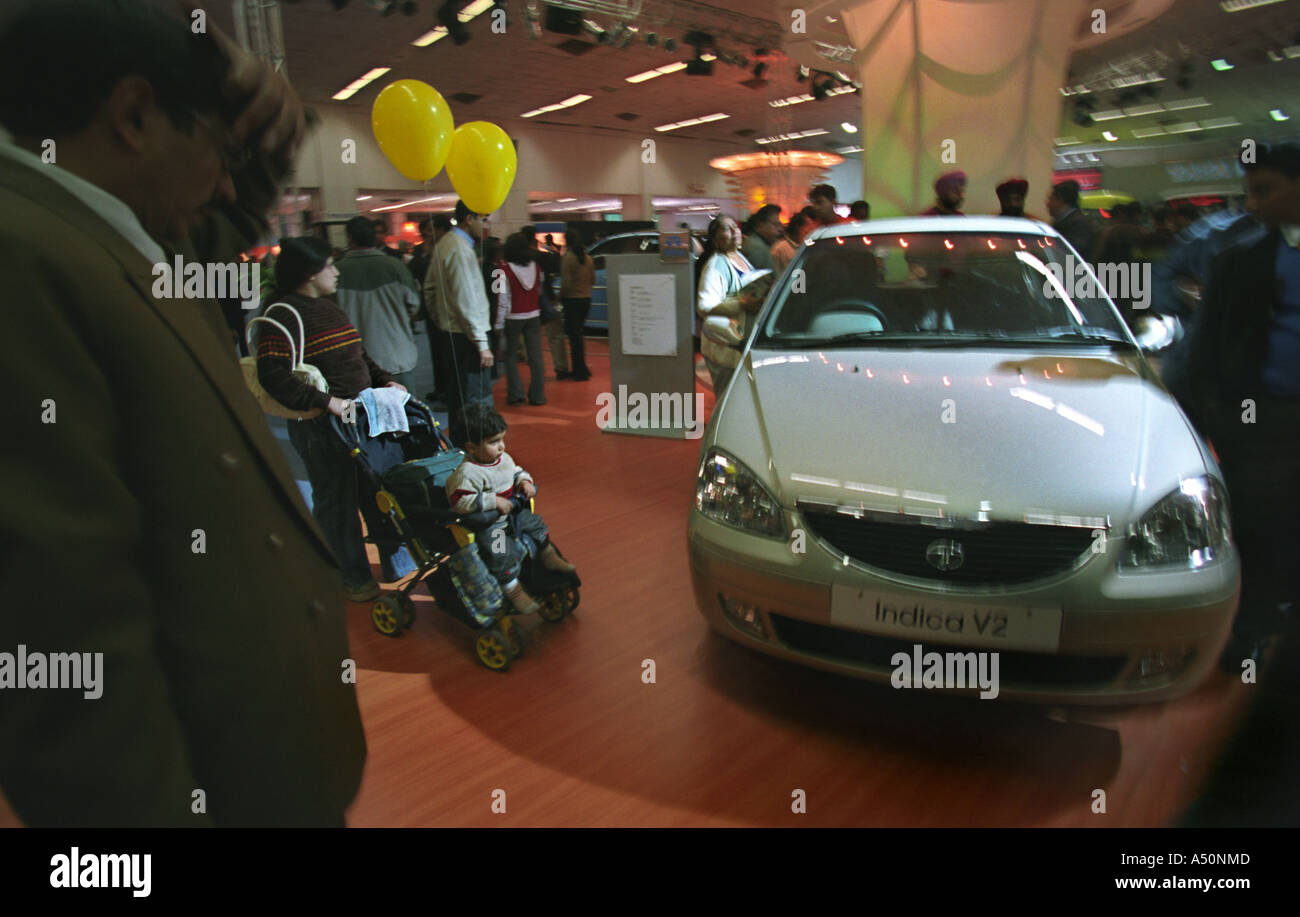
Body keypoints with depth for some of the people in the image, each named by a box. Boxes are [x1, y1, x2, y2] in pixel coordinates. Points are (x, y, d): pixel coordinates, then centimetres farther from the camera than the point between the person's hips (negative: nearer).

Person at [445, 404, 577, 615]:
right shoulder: (467, 473, -24)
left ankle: (549, 555, 34)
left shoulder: (504, 459, 3)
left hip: (511, 513, 8)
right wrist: (493, 501, -31)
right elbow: (459, 501, -30)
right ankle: (513, 590, -11)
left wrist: (525, 481, -4)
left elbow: (517, 472, 21)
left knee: (535, 523, 12)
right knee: (501, 553, -24)